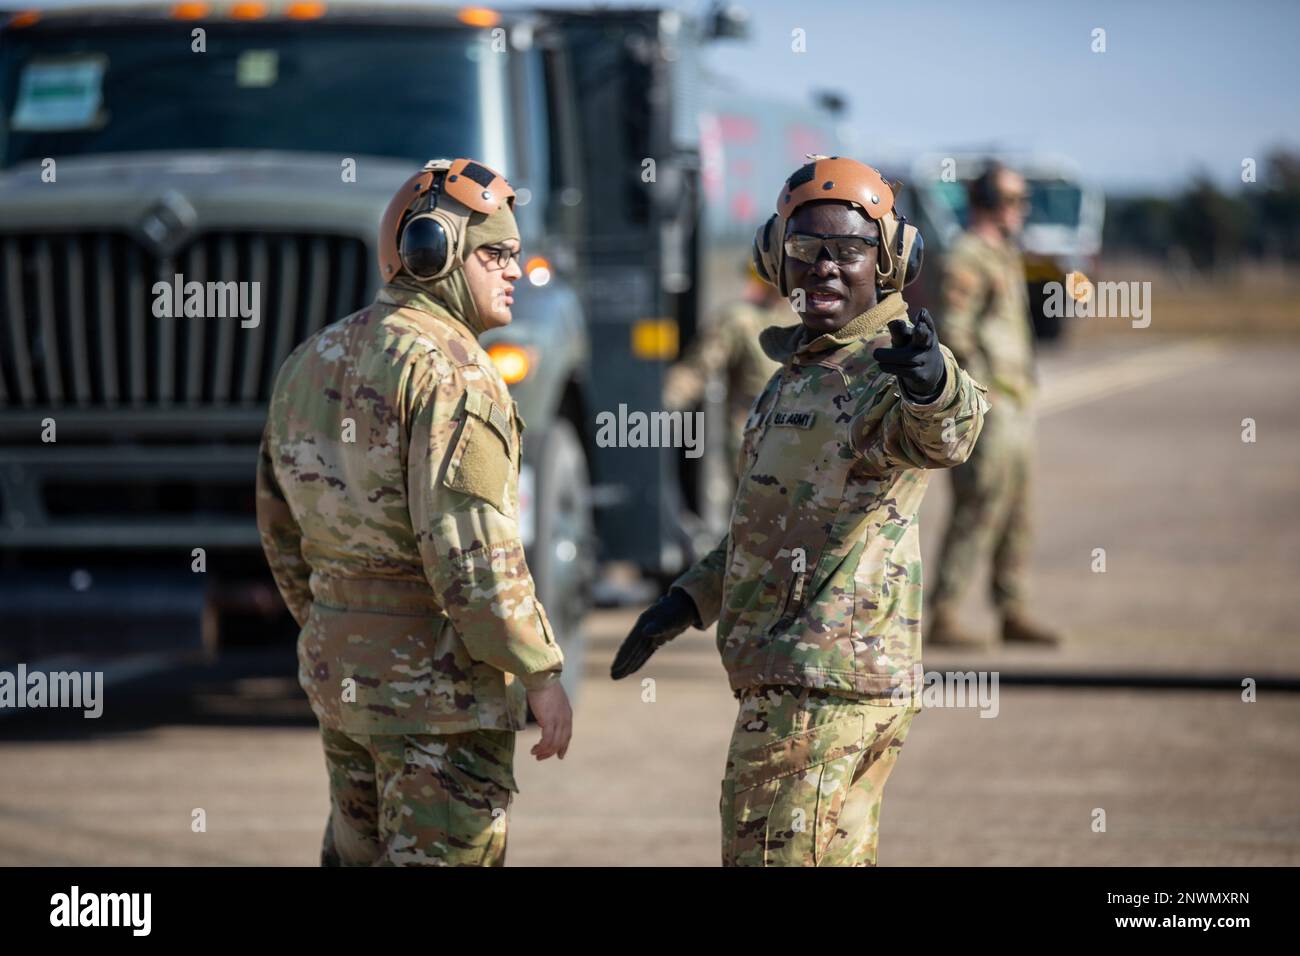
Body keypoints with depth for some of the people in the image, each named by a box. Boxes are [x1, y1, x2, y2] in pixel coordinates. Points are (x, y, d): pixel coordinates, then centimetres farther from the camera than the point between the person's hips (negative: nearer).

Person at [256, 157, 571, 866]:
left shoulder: (311, 363, 10)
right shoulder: (450, 370, -16)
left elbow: (284, 528, 17)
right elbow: (467, 544, -23)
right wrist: (541, 674, -18)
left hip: (339, 671, 8)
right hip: (439, 683, -8)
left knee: (363, 857, 17)